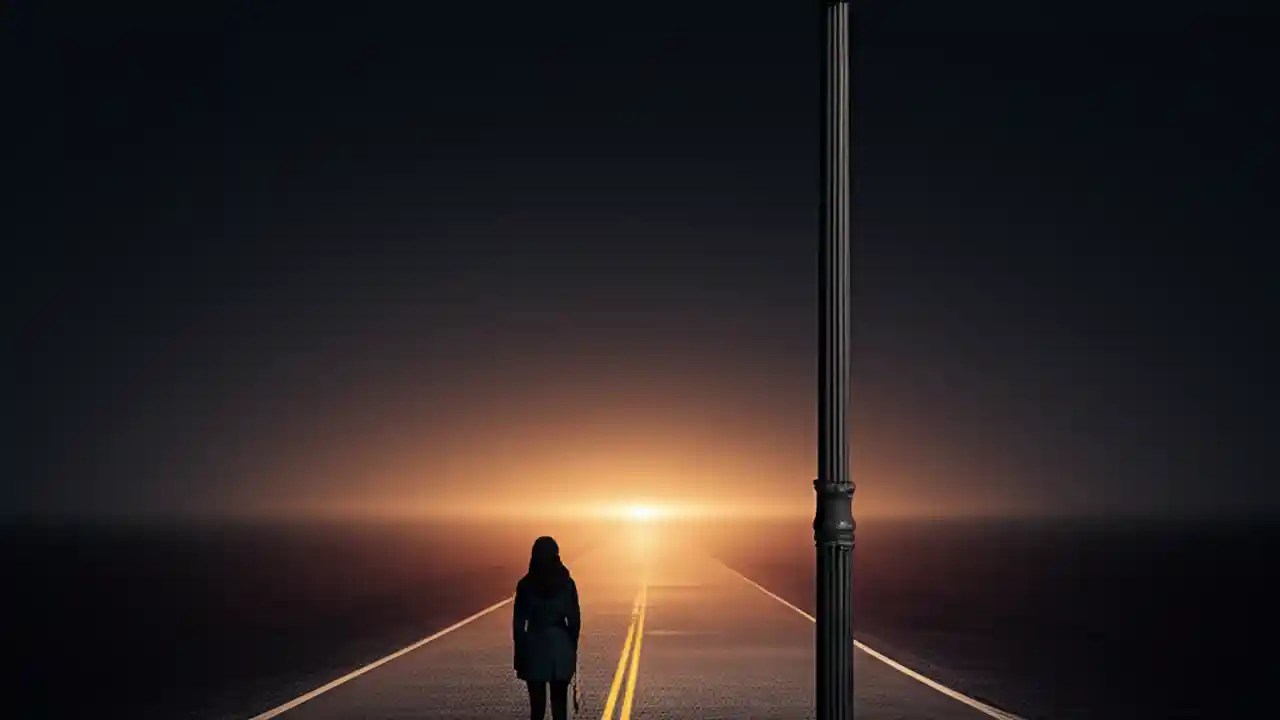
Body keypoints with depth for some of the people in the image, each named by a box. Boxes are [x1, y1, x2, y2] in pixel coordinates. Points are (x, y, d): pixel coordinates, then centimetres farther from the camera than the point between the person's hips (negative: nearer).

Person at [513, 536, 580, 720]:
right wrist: (572, 649, 9)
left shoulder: (525, 584, -6)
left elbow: (518, 622, -4)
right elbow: (574, 619, -1)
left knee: (537, 702, 7)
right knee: (559, 701, 8)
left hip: (534, 646, -1)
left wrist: (519, 653, 4)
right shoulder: (566, 583, -5)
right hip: (561, 646, 1)